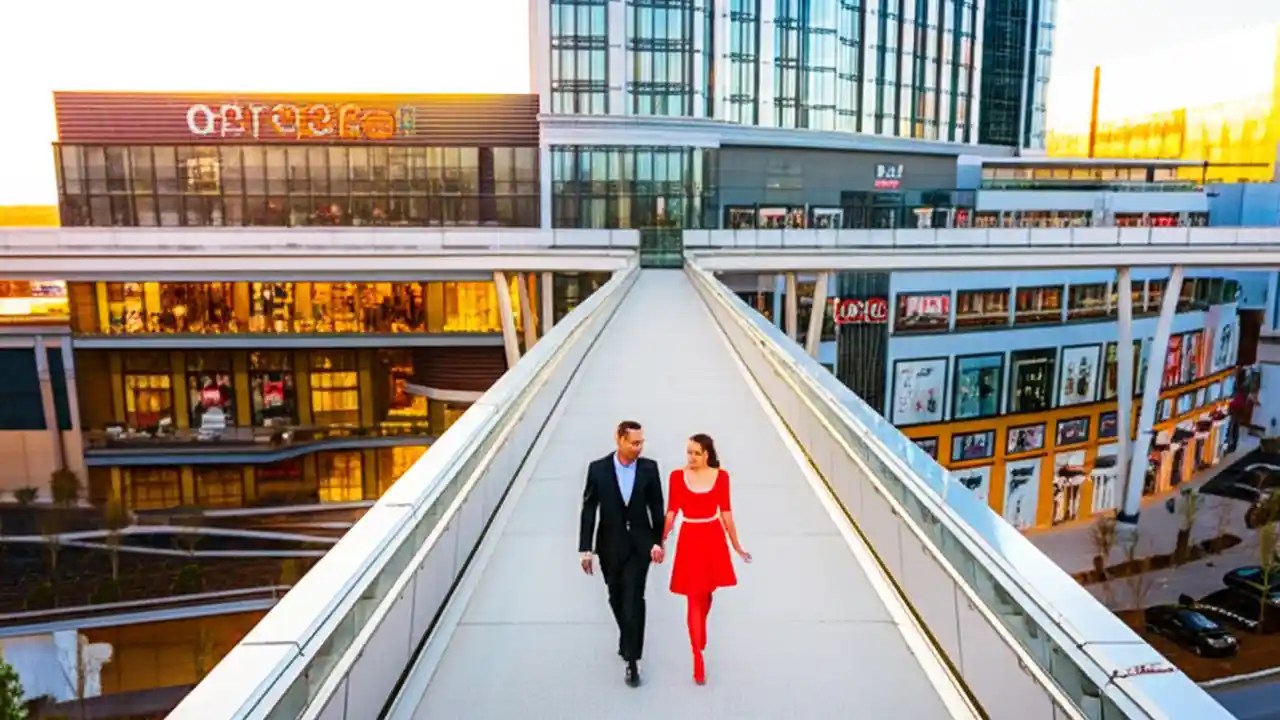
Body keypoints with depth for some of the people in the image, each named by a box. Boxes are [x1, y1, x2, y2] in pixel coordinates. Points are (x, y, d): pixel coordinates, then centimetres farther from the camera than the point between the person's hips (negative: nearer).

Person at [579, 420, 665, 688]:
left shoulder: (649, 468, -7)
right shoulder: (598, 469, -9)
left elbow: (656, 507, -1)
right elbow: (588, 510, -6)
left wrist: (658, 541, -5)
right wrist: (585, 549, -7)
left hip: (639, 544, -1)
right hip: (610, 545, 1)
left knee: (633, 599, -6)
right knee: (617, 598, 16)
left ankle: (632, 661, 1)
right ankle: (629, 640, 41)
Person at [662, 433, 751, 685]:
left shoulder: (721, 476, -4)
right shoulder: (677, 476, -7)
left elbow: (726, 512, 2)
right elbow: (671, 512, -4)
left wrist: (736, 545, 5)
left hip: (713, 539, 2)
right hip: (689, 539, -2)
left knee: (706, 593, 17)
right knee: (694, 598, -2)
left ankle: (700, 635, 44)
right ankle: (698, 657, 3)